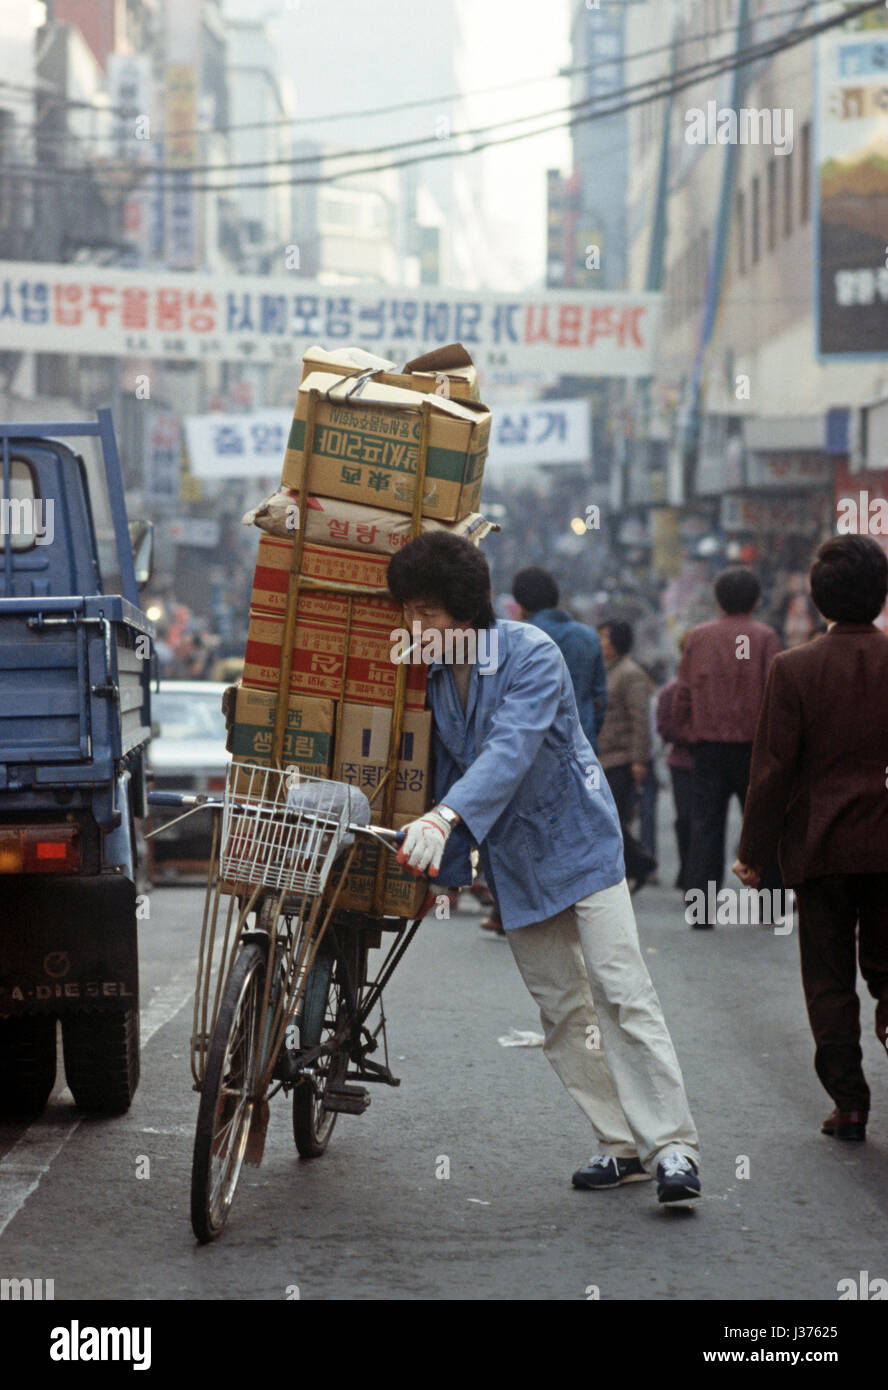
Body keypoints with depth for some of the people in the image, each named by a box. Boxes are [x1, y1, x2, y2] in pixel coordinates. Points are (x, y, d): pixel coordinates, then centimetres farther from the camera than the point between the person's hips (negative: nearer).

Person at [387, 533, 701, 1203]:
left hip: (576, 839, -6)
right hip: (513, 859, 7)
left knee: (621, 990, -13)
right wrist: (444, 865, 15)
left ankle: (673, 1147, -14)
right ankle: (622, 1144, 11)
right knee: (561, 1008, 5)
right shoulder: (434, 671, 2)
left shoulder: (532, 654, -18)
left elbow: (510, 751, -32)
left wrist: (445, 818, -46)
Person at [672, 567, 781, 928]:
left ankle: (701, 907, -4)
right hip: (752, 746, -2)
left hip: (709, 746, 2)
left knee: (705, 826, 3)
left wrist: (686, 735, 14)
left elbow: (683, 695, 5)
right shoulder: (765, 637, -4)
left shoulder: (698, 637, 5)